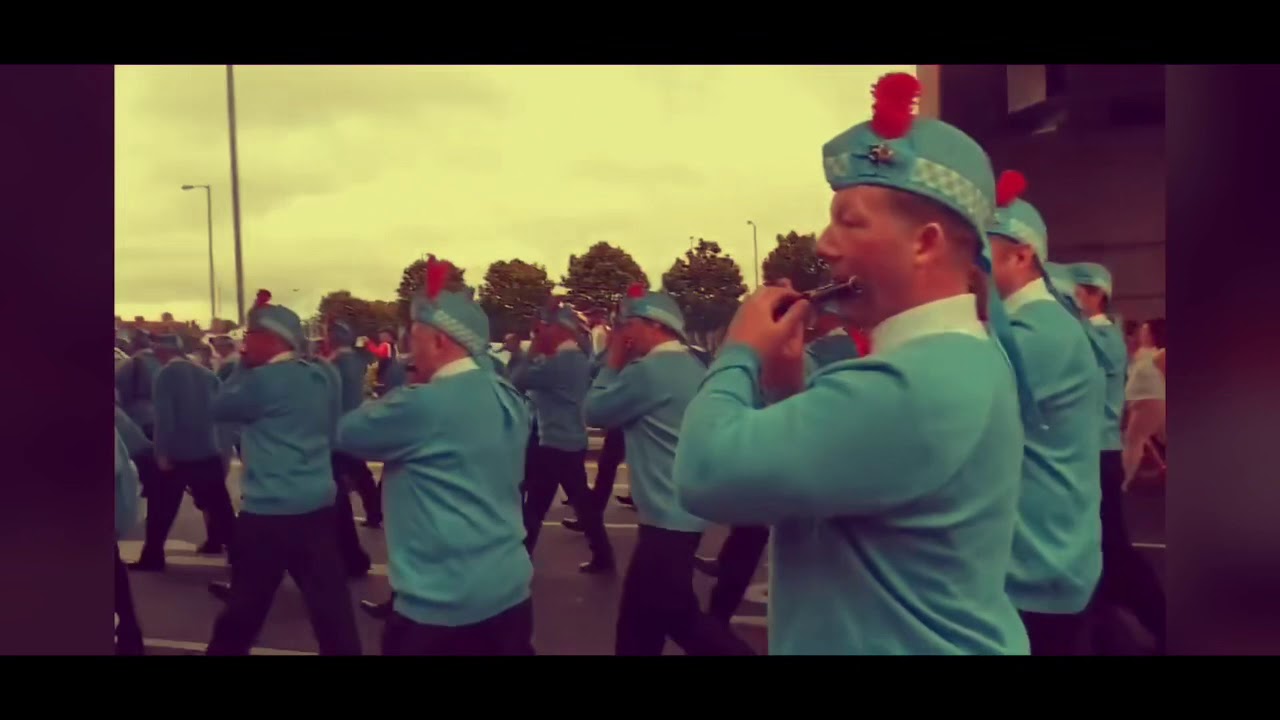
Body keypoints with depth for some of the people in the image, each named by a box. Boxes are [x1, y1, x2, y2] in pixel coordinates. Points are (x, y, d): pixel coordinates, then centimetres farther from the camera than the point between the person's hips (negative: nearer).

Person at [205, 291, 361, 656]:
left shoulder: (263, 379, -13)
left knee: (245, 605, 12)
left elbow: (220, 407, 1)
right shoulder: (319, 377, 8)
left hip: (270, 510, -6)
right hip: (318, 504, 6)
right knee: (330, 602, 8)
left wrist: (243, 365, 6)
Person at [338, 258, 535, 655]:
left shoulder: (423, 403, -19)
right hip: (510, 590, 8)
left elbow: (349, 433, -6)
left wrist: (386, 404, 11)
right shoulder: (508, 397, 5)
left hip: (441, 602, -7)